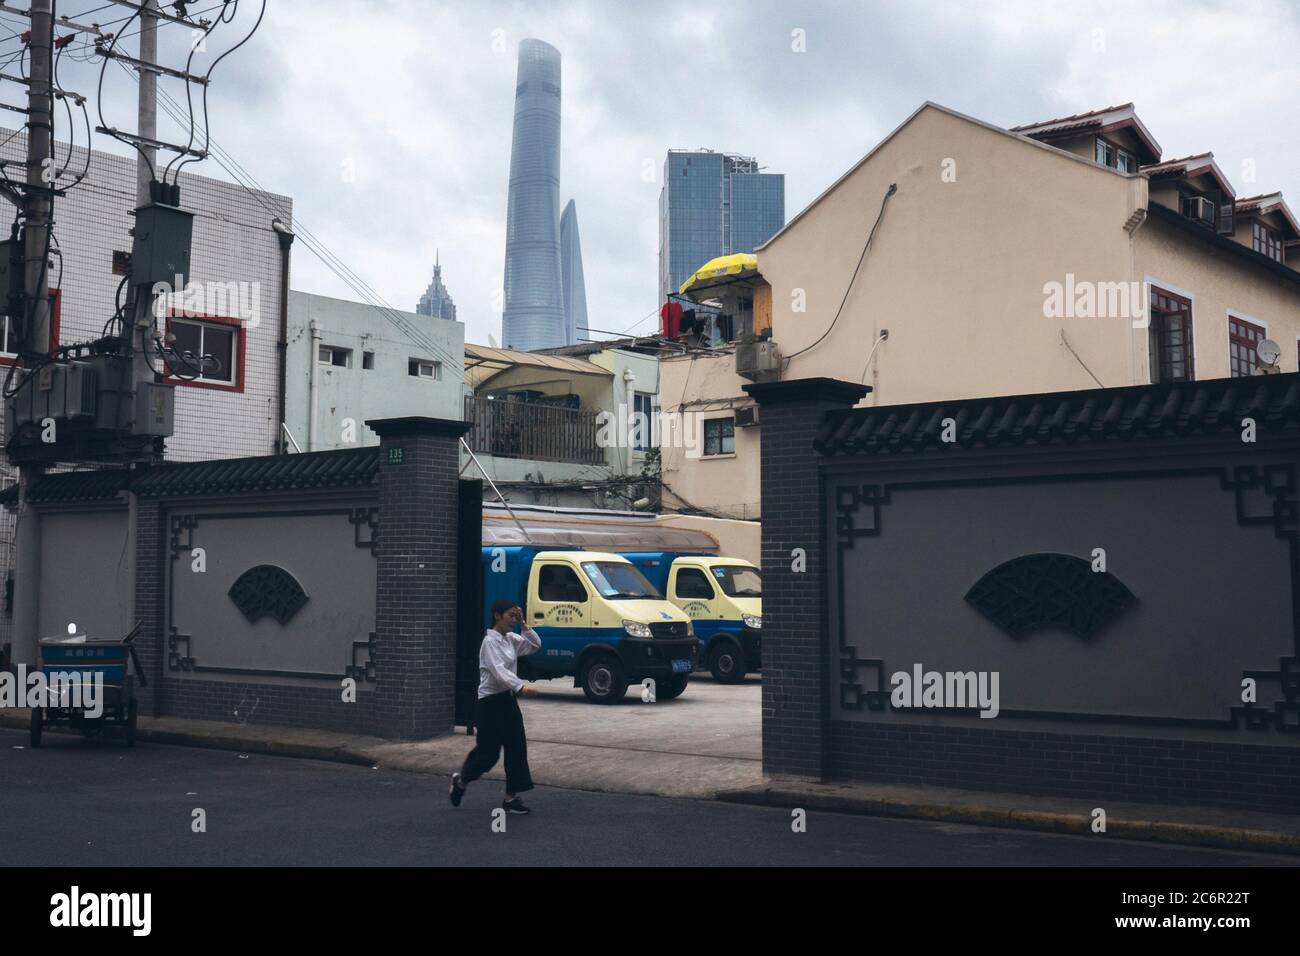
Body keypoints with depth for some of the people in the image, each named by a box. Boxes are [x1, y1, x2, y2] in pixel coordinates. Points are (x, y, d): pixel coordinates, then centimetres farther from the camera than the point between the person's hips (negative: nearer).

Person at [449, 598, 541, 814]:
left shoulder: (510, 639, 8)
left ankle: (511, 797, 7)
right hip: (491, 701, -8)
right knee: (489, 750, 1)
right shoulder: (490, 641, -16)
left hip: (507, 699, 8)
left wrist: (523, 624, 1)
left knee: (517, 747, 2)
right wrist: (521, 687, -41)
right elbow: (499, 671, -28)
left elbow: (535, 645, 13)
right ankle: (461, 779, 28)